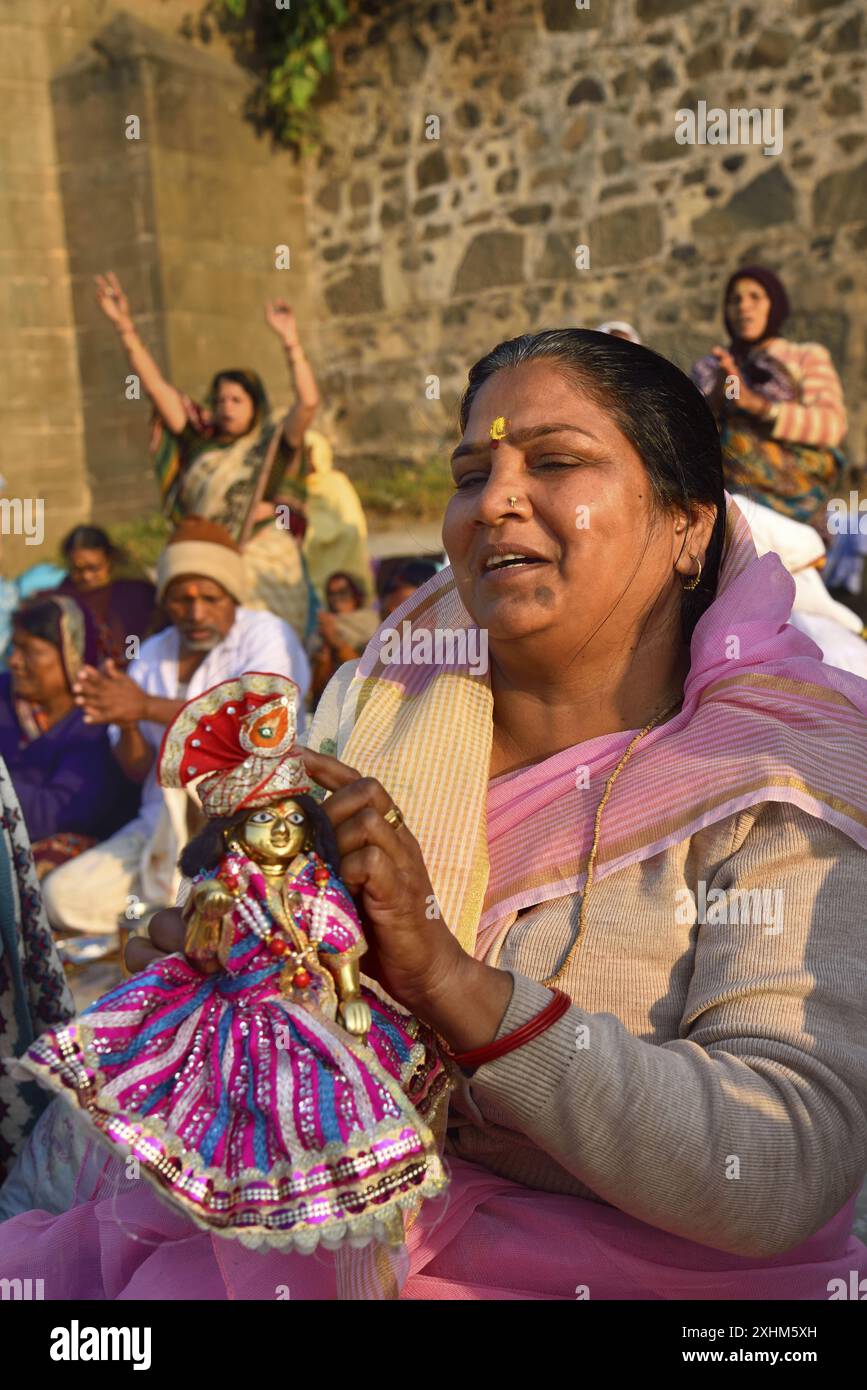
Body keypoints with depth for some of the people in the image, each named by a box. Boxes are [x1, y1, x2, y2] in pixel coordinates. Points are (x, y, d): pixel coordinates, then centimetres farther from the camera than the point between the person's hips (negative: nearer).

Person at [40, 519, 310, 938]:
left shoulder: (267, 635, -7)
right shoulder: (153, 656, 7)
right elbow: (138, 770, 7)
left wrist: (146, 707, -30)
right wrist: (126, 724, -17)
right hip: (163, 824, 5)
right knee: (64, 897, -9)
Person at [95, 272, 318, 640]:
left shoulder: (270, 443, 2)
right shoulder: (199, 443, 11)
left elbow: (308, 402, -12)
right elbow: (156, 386, 10)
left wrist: (290, 341, -19)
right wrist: (125, 328, 6)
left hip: (263, 569, -3)